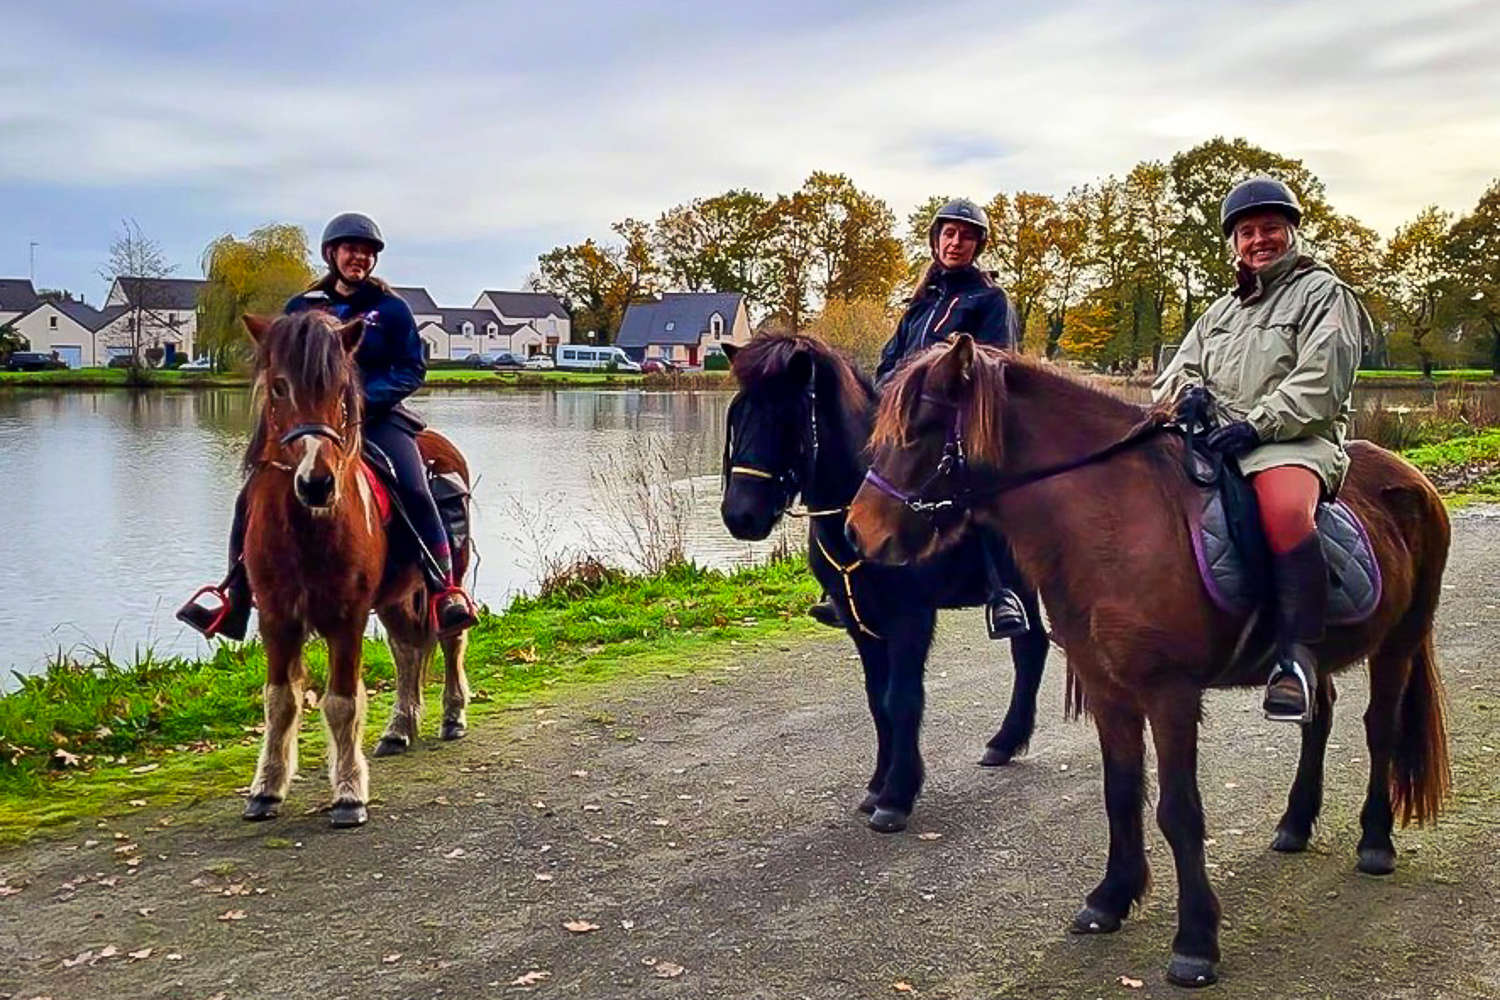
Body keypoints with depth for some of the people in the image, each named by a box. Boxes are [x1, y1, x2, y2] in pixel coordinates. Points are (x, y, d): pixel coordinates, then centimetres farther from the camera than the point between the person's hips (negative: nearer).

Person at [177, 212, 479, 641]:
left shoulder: (391, 308, 3)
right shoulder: (302, 307, 12)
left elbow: (413, 369, -1)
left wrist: (365, 397, -15)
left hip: (378, 417, -3)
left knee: (413, 490, -28)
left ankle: (446, 594, -24)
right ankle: (233, 606, 4)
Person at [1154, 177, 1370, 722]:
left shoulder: (1322, 293, 7)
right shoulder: (1222, 310, 27)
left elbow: (1321, 382, -8)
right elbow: (1174, 374, 23)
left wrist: (1257, 423, -20)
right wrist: (1189, 391, -3)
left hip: (1296, 437, -7)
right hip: (1215, 439, 7)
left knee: (1286, 509, -38)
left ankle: (1296, 657, -35)